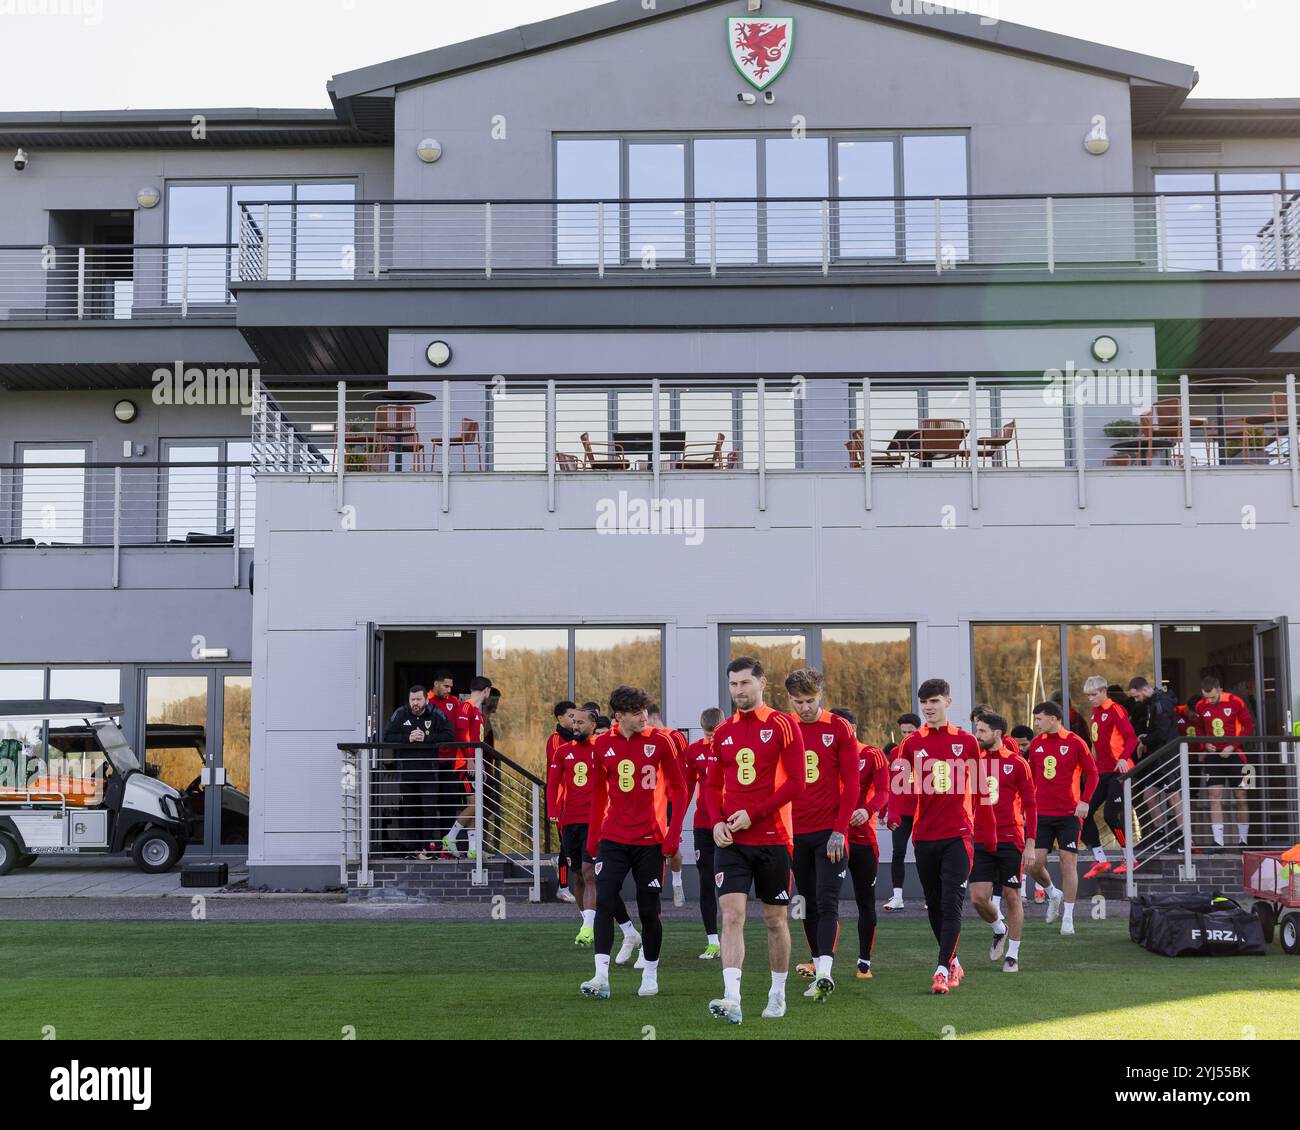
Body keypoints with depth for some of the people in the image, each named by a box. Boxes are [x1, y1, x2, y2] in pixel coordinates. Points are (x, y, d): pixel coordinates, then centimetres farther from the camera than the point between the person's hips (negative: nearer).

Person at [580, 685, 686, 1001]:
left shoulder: (660, 741, -3)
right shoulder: (604, 745, 4)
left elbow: (678, 788, 0)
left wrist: (674, 833, -7)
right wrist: (592, 837, 12)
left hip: (650, 841, -1)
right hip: (613, 839, 1)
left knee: (648, 911, 5)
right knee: (605, 903, -11)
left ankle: (650, 974, 22)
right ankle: (601, 976, -11)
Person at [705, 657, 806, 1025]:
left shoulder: (783, 725, -4)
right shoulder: (723, 732, 10)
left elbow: (796, 782, -9)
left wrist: (753, 813, -15)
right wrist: (718, 821, -2)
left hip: (772, 838, -3)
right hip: (731, 841, 3)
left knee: (775, 919, 8)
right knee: (731, 914, -11)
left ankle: (778, 995, 24)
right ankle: (732, 999, -17)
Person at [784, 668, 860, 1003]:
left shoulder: (840, 729, -3)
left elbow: (851, 785, -4)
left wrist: (840, 830, -11)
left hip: (830, 833, -3)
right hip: (795, 832, 3)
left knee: (827, 903, -10)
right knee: (808, 904, 11)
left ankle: (824, 974, -17)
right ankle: (818, 963, 21)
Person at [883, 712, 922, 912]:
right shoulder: (895, 753, 4)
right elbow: (892, 786, 3)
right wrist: (891, 813, -4)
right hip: (901, 813, 2)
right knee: (898, 853, -2)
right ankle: (897, 897, 1)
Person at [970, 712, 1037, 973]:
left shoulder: (1017, 763, -3)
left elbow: (1030, 805, -1)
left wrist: (1030, 845, -6)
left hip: (1010, 840, -3)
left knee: (1012, 897, 4)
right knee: (978, 897, -6)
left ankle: (1013, 954, 17)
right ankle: (999, 929, 25)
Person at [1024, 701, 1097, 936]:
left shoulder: (1075, 742, -6)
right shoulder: (1036, 744, 6)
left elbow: (1092, 773, -2)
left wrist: (1085, 801, -13)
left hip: (1068, 813, -4)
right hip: (1042, 813, 4)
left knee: (1069, 863, -3)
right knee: (1035, 863, -3)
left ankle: (1068, 918, 8)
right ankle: (1053, 894, 28)